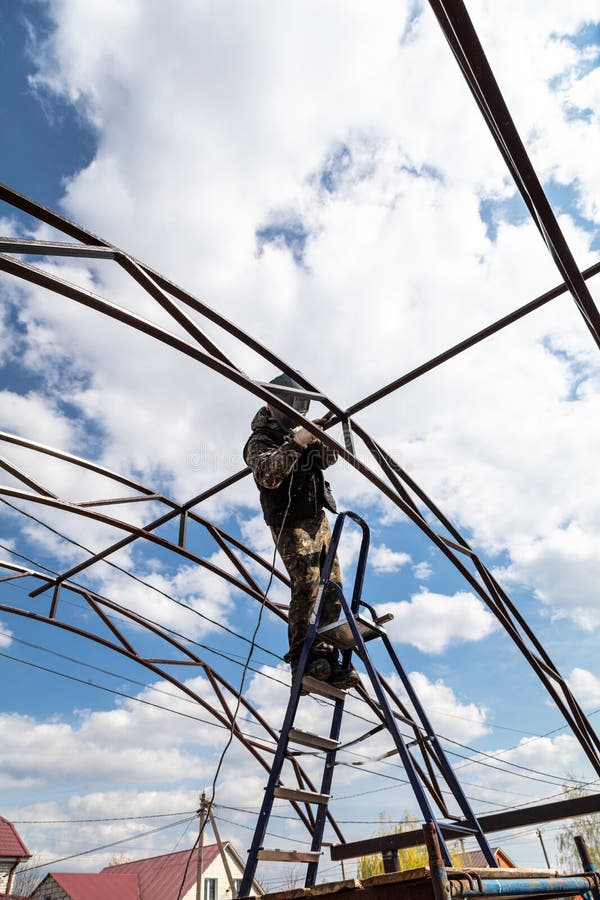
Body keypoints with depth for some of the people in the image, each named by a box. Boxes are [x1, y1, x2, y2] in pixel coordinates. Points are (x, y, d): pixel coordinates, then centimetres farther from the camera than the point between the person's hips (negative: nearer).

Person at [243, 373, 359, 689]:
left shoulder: (298, 432, 16)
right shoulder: (261, 440, -5)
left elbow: (329, 459, 18)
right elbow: (267, 475, -24)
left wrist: (318, 440, -1)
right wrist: (295, 444, -30)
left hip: (318, 519, 7)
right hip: (290, 524, -7)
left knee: (333, 587, 1)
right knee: (307, 583, -23)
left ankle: (326, 660, 5)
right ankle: (304, 657, -17)